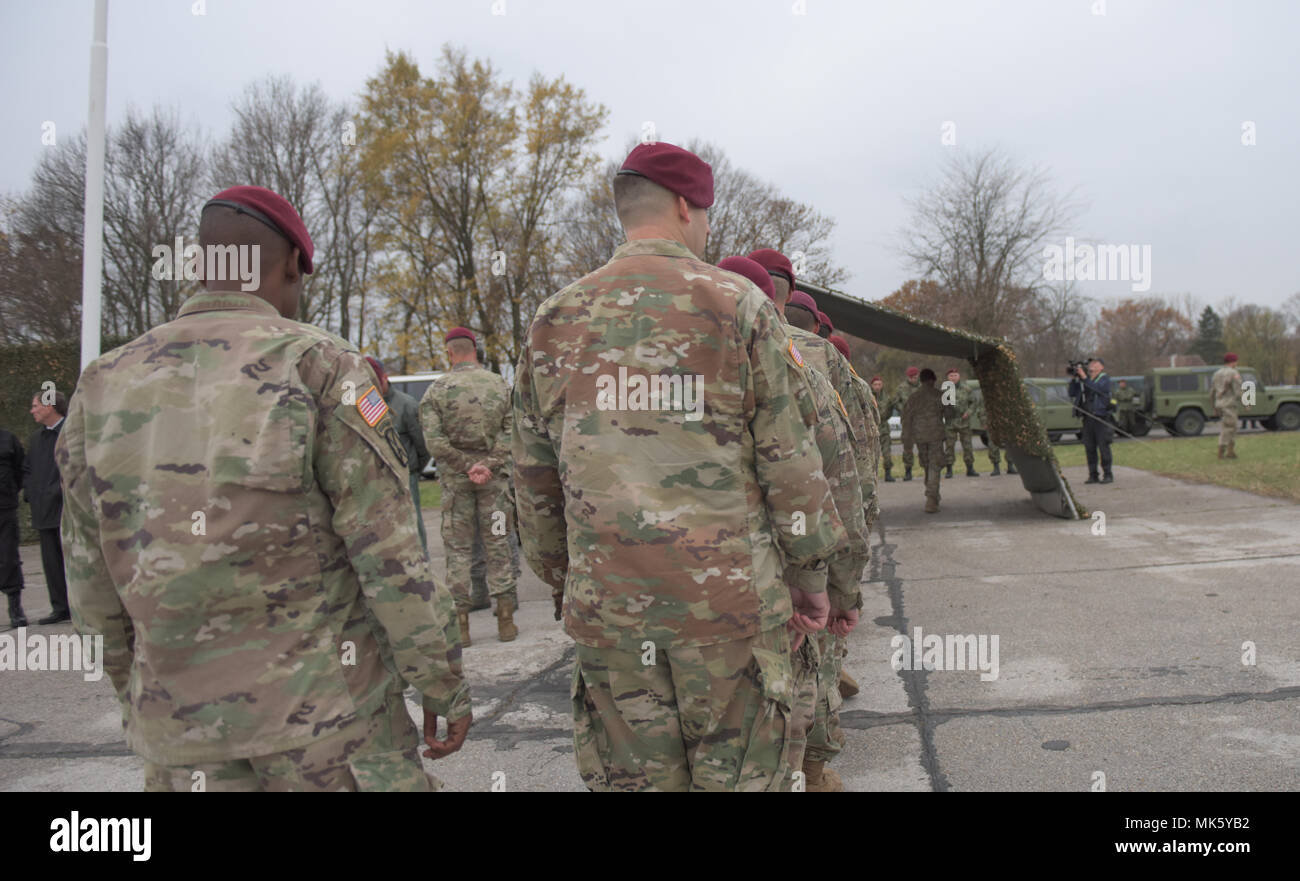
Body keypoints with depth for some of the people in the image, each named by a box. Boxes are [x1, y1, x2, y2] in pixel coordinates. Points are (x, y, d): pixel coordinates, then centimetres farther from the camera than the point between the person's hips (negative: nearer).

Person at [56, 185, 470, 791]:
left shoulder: (102, 387, 3)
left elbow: (94, 580, 8)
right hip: (324, 706, -4)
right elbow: (390, 558, -14)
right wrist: (445, 684, -4)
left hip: (182, 724, 5)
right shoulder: (318, 366, -11)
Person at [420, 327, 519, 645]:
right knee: (497, 545, 7)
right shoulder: (500, 385, 3)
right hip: (494, 476, 1)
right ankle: (506, 620, 8)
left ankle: (460, 624, 6)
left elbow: (435, 441, -12)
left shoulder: (436, 390, -3)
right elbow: (511, 433, -6)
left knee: (458, 548, 6)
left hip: (455, 477, -1)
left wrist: (466, 466, -8)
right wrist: (490, 465, -12)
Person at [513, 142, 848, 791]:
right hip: (731, 596, -3)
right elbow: (790, 459, -3)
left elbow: (534, 476, 12)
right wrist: (810, 575, 7)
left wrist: (560, 579, 22)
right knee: (740, 773, 10)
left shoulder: (555, 319, 8)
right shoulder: (738, 305, -1)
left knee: (630, 776, 12)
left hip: (606, 601, 3)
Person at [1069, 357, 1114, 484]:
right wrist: (1074, 379, 0)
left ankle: (1108, 475, 0)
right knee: (1089, 448, 4)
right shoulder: (1084, 379, 16)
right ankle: (1093, 475, 8)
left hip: (1100, 417, -5)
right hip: (1087, 418, 5)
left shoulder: (1104, 379, 2)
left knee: (1103, 447, -6)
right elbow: (1072, 394, 12)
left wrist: (1084, 378, -21)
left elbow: (1098, 389, -18)